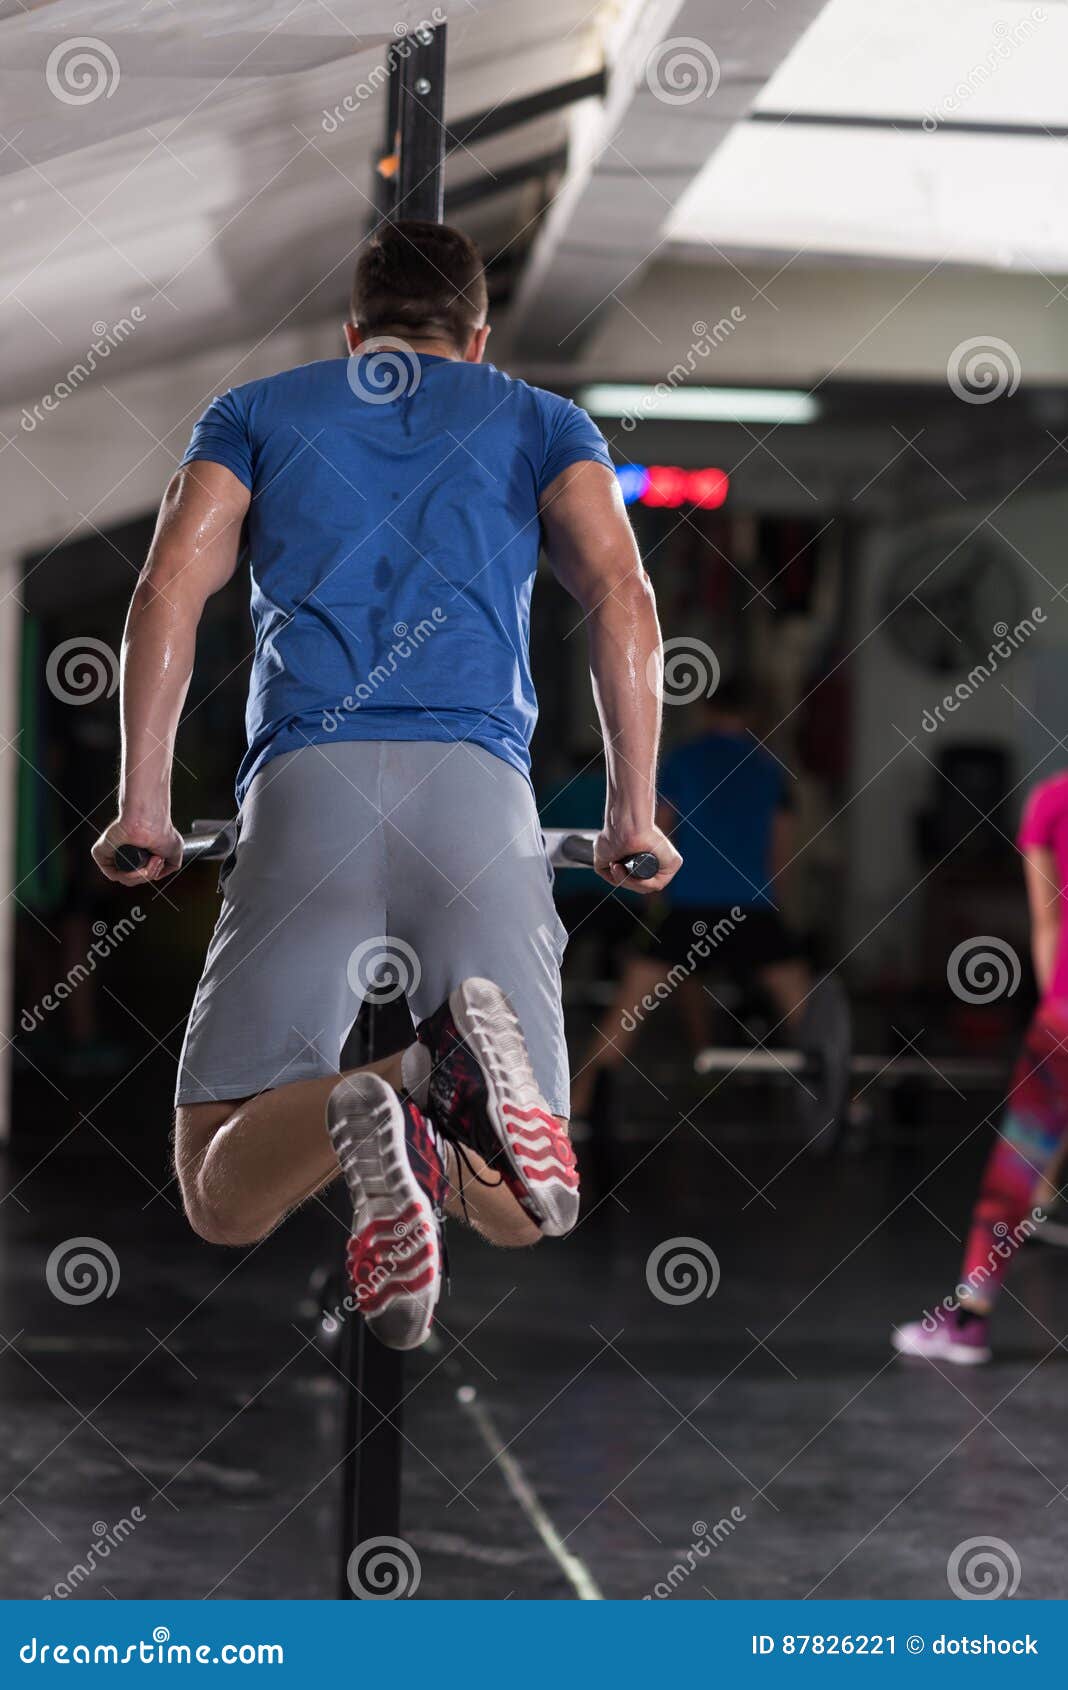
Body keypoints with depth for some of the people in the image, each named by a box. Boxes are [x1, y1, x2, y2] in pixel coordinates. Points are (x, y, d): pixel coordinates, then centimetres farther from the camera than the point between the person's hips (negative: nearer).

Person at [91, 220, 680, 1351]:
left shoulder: (256, 412, 25)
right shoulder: (539, 421, 25)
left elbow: (168, 590, 7)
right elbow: (621, 593, 6)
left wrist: (142, 802, 3)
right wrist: (633, 812, 5)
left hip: (305, 782, 0)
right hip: (478, 784, 0)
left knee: (222, 1199, 3)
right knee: (520, 1209, 3)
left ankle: (358, 1111, -33)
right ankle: (471, 1067, -34)